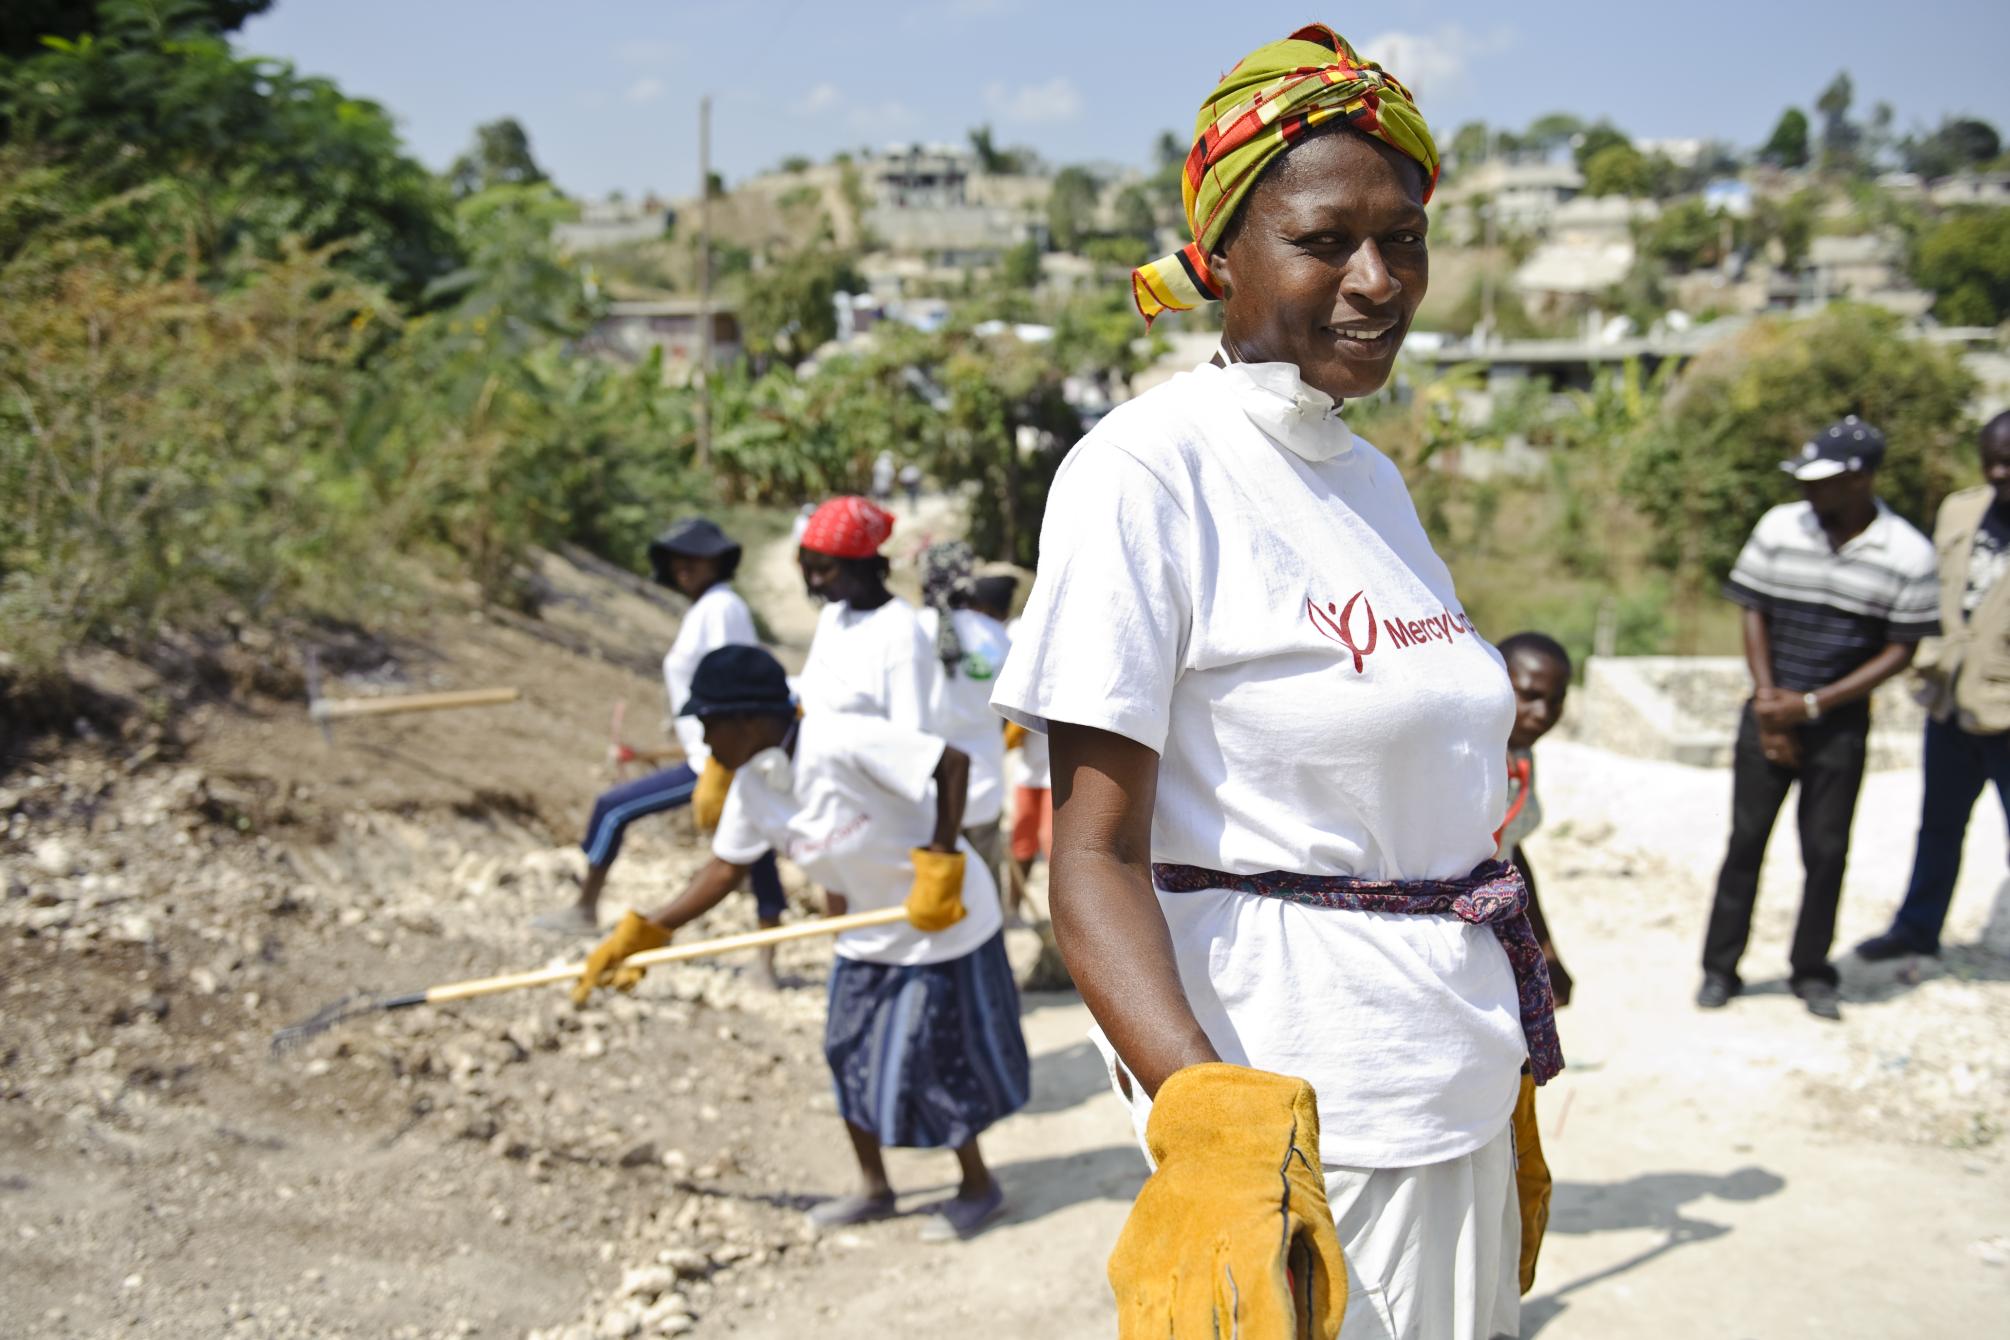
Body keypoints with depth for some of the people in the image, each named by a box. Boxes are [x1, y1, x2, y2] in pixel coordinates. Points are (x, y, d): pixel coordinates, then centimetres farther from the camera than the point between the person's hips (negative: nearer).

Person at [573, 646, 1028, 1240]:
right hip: (872, 932, 8)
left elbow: (953, 763, -32)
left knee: (930, 1068, 2)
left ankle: (979, 1189, 26)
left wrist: (940, 863, -29)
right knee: (848, 1057, 13)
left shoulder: (842, 743, -31)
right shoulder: (752, 784, -5)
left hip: (943, 922, -8)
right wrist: (643, 934, -2)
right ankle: (875, 1189, 34)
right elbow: (725, 868, 2)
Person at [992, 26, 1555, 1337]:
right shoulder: (1144, 469, -15)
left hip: (1458, 1097, 8)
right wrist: (1210, 1122, -32)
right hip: (1300, 1116, -8)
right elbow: (1097, 854, -19)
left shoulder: (1376, 478, 10)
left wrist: (1503, 1077, 19)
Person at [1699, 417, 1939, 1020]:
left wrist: (1811, 705, -12)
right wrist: (1768, 698, -5)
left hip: (1840, 722, -1)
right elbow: (1754, 613, 4)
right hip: (1769, 713, 1)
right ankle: (1719, 968, 13)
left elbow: (1901, 650, -6)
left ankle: (1811, 973, 20)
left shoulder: (1908, 555, -9)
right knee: (1747, 839, 4)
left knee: (1827, 850, 4)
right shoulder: (1779, 527, -4)